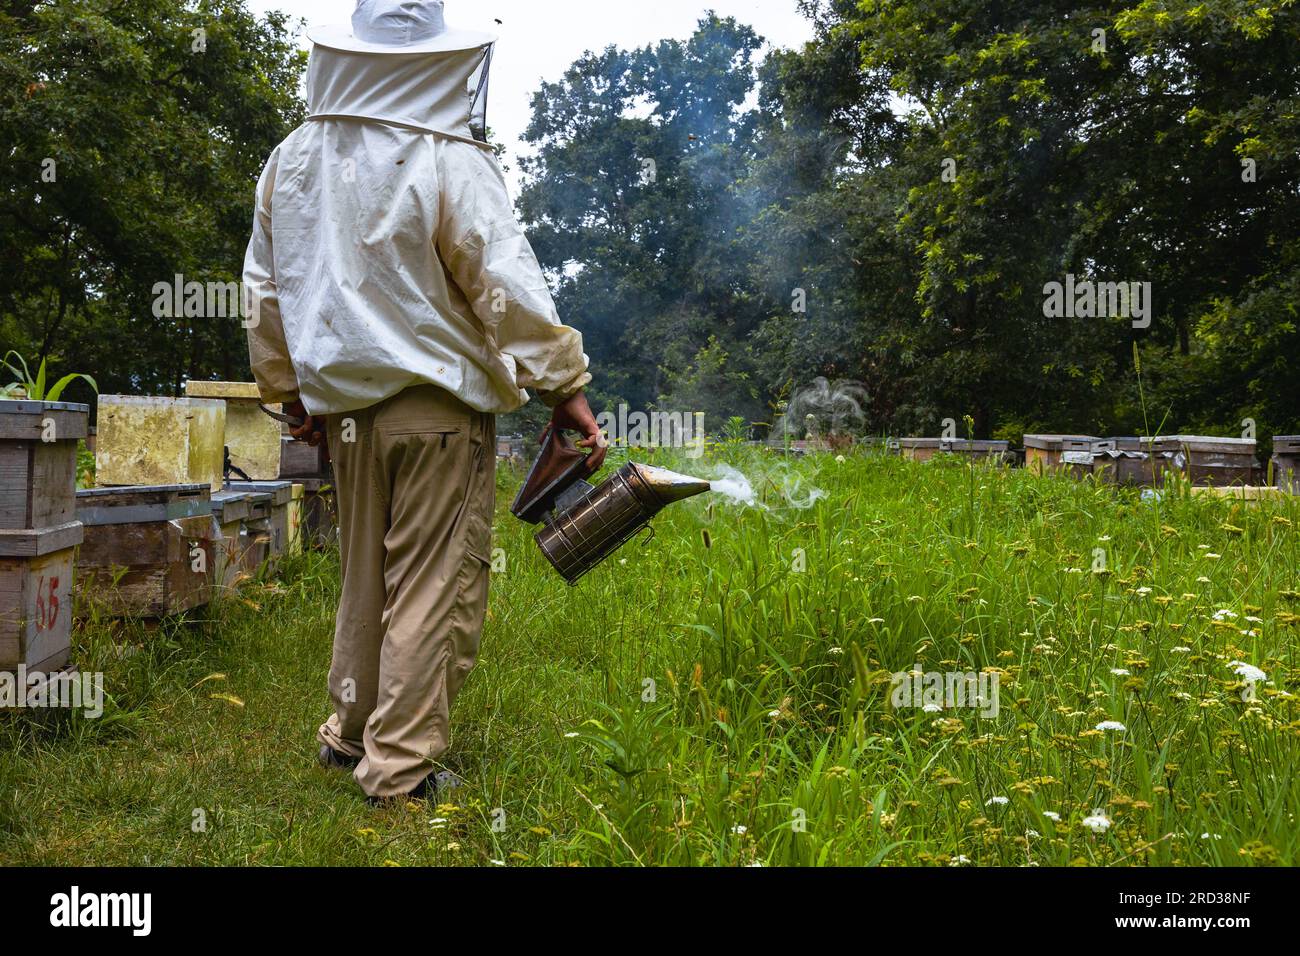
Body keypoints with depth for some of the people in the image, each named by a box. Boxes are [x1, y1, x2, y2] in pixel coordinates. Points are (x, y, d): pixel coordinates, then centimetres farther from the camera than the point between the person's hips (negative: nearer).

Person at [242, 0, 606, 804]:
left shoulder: (293, 162, 9)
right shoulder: (448, 164, -12)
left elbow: (264, 288, 16)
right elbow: (508, 286, -15)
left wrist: (291, 387, 26)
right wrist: (564, 386, -9)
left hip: (346, 402, 7)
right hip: (440, 405, -6)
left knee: (365, 577, 19)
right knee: (433, 586, 1)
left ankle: (350, 733, 31)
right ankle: (401, 767, 8)